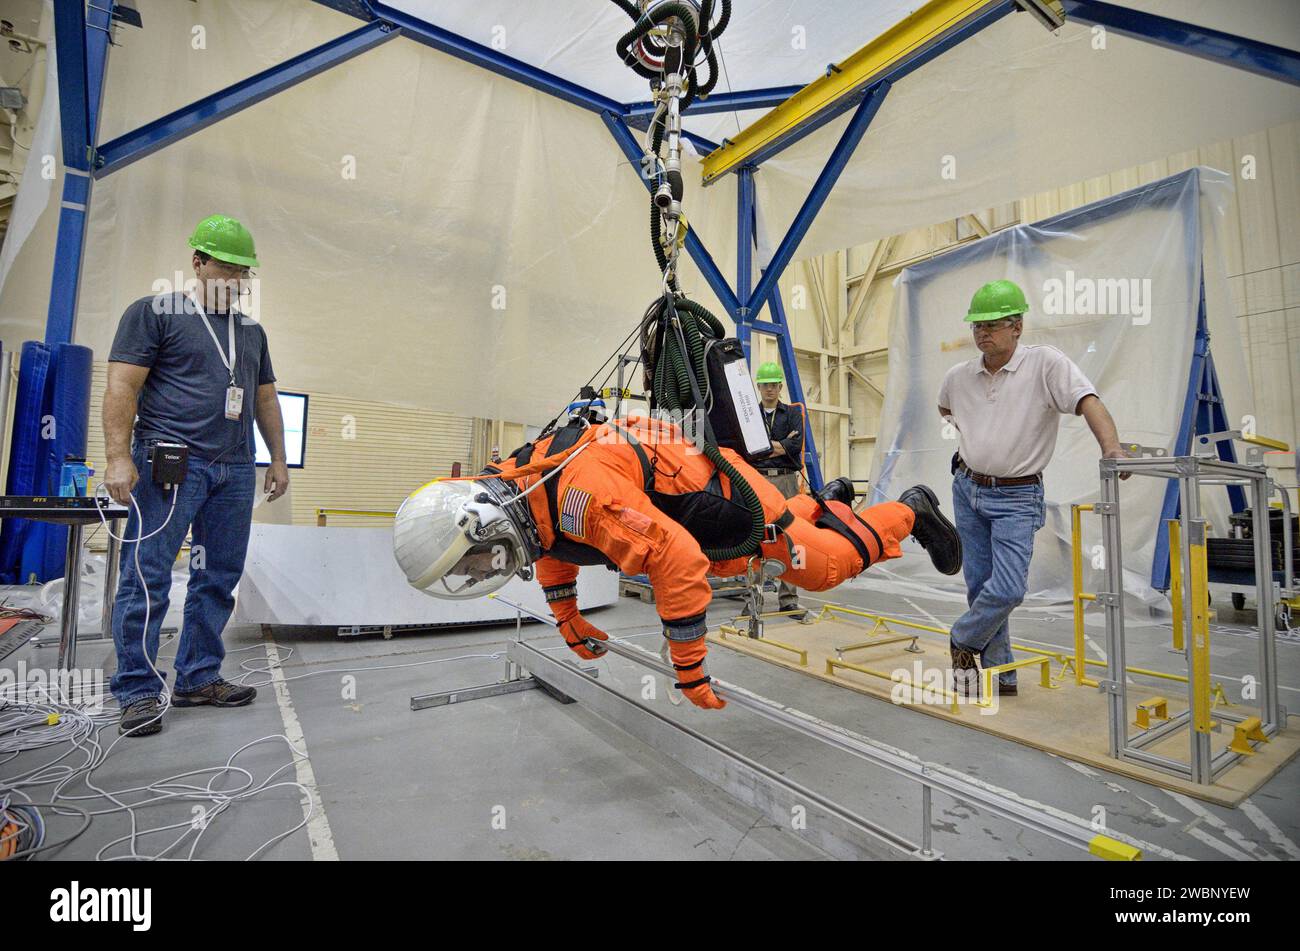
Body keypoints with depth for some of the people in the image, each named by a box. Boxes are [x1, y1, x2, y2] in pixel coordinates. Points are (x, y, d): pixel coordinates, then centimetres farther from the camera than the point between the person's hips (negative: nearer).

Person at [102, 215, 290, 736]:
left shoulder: (251, 331, 21)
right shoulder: (154, 312, 4)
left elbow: (265, 399, 23)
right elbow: (121, 386, -4)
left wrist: (278, 458, 16)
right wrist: (118, 457, -14)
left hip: (236, 469, 6)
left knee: (219, 578, 7)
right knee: (148, 577, -4)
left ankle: (198, 677, 17)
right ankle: (138, 690, 6)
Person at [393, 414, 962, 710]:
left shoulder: (581, 491, -42)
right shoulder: (513, 494, -11)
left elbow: (679, 561, -42)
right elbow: (552, 550, 11)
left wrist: (687, 668, -31)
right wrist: (568, 621, 19)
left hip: (731, 494, -8)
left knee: (825, 564, 9)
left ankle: (910, 511, 32)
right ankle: (825, 502, 54)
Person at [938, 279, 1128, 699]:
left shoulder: (1046, 363, -10)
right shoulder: (959, 376, 4)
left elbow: (1088, 401, -24)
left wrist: (1111, 447, -41)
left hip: (1016, 498, -4)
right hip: (968, 489, 5)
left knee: (1007, 589, -14)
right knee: (980, 585, 9)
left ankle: (964, 641, 16)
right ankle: (999, 673, 25)